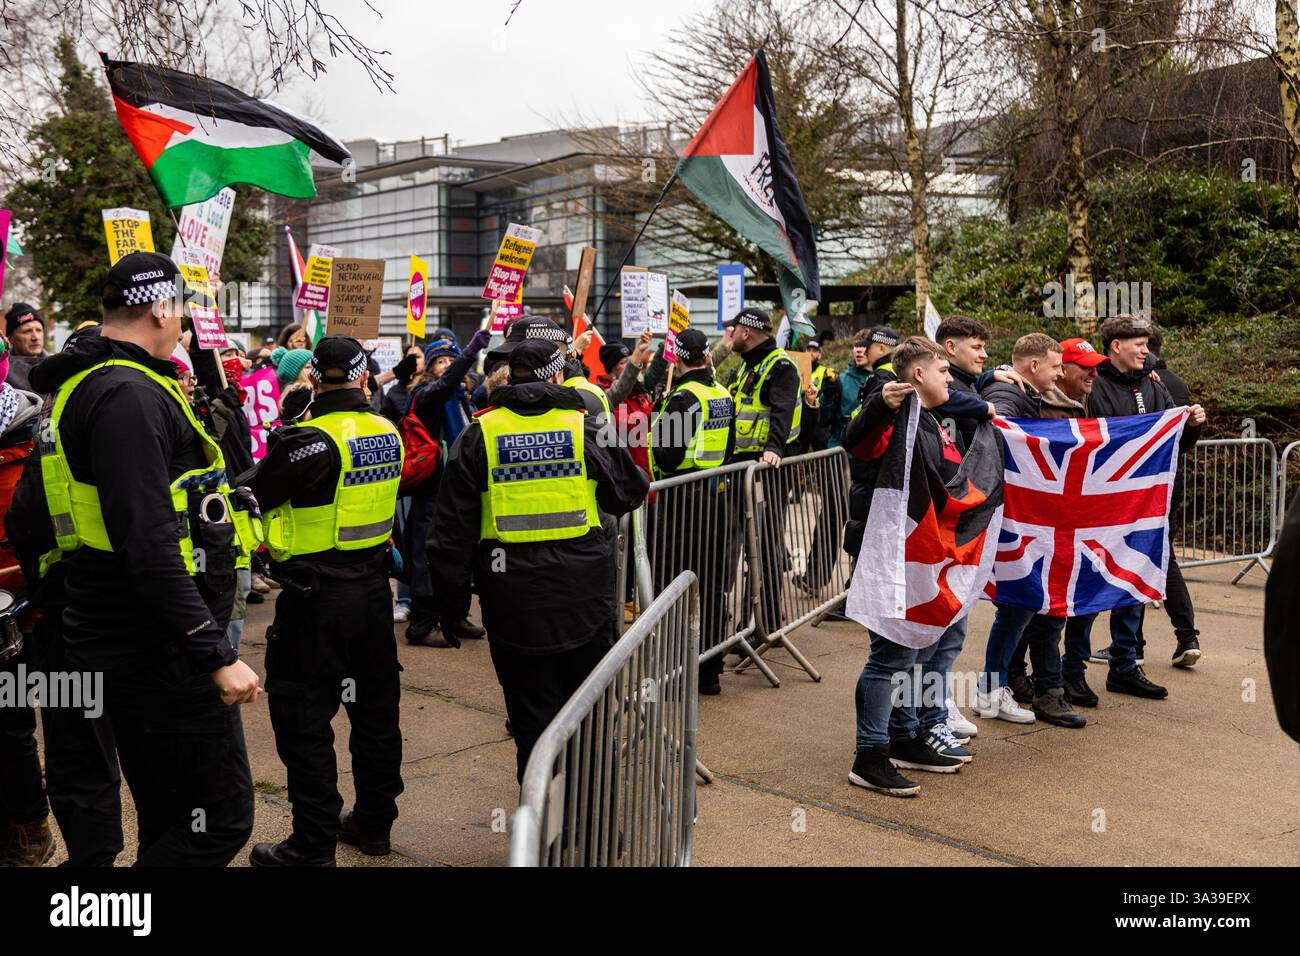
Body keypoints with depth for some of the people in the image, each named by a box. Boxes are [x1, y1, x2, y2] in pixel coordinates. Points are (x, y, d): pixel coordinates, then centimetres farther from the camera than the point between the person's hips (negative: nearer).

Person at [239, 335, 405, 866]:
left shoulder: (310, 440, -19)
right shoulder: (388, 434, 3)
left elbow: (252, 492, -11)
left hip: (317, 598, -7)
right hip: (374, 588, 7)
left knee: (304, 720, 3)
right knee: (375, 708, 17)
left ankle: (314, 847, 10)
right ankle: (374, 823, 31)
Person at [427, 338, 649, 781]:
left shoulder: (478, 436, -1)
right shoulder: (586, 428, -2)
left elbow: (452, 529, 0)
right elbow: (631, 492, 9)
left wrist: (452, 599, 8)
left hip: (514, 600, 0)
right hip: (584, 594, 1)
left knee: (531, 710, 10)